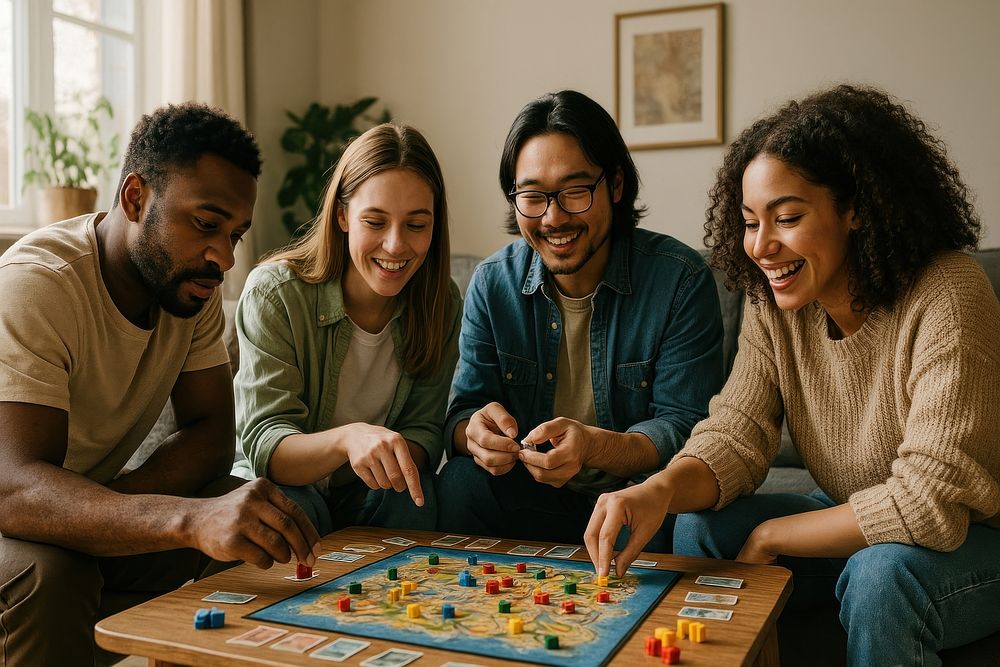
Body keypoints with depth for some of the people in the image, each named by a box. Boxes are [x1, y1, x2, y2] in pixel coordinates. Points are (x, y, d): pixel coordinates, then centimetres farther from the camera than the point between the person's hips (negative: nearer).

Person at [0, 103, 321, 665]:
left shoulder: (194, 281, -5)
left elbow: (212, 434, -7)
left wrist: (107, 509, -25)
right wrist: (193, 518, -54)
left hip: (88, 517, 6)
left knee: (257, 525, -15)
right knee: (47, 574, -37)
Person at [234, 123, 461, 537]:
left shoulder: (440, 302, -8)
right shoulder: (274, 293, -20)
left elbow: (423, 430, -6)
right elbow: (264, 448, -25)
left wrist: (399, 459, -31)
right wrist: (346, 438, -47)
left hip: (372, 492, 3)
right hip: (279, 487, -2)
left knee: (418, 495, -29)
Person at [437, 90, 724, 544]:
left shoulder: (681, 281, -12)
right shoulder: (492, 283, -1)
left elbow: (683, 426, -13)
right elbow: (463, 411, -1)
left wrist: (594, 446, -35)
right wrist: (475, 430, -28)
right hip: (532, 500, 2)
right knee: (461, 481, -27)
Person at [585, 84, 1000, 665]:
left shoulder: (947, 297, -26)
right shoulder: (773, 302, -7)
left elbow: (929, 502, -28)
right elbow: (737, 434, -13)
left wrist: (771, 536, -21)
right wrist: (662, 489, -34)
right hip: (856, 527, 5)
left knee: (880, 574, -34)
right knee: (700, 527, -13)